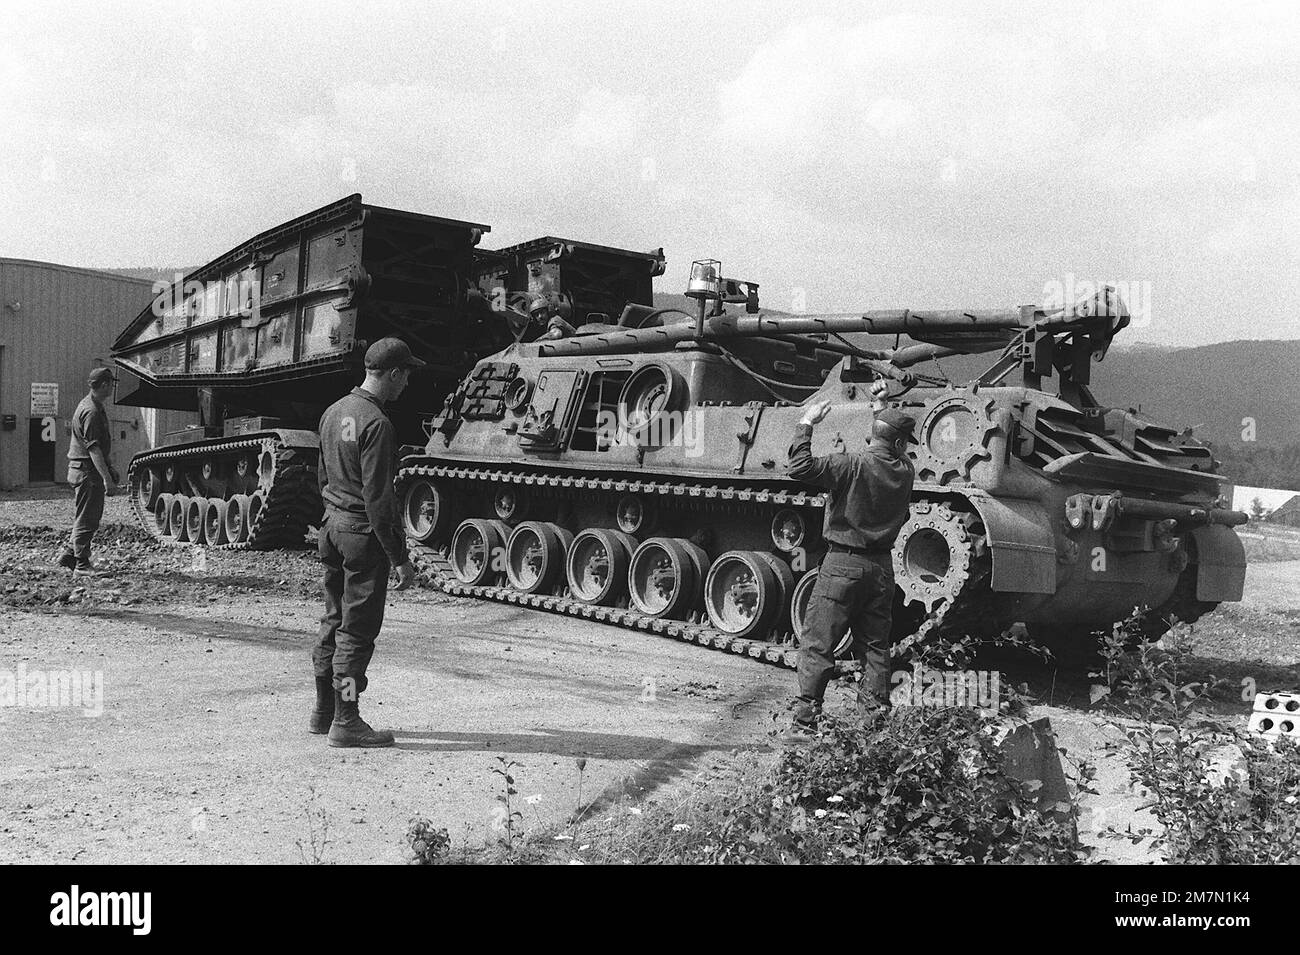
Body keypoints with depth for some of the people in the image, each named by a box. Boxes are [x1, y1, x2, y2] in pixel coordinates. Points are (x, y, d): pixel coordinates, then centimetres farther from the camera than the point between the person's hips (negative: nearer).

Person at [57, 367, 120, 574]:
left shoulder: (95, 406, 14)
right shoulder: (91, 411, -20)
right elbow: (93, 449, -24)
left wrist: (110, 467, 26)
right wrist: (107, 478, -26)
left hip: (88, 470, 10)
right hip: (87, 471, -10)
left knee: (90, 517, 17)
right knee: (86, 519, -3)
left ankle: (68, 555, 24)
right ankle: (82, 564, 4)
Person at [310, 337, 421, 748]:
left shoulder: (334, 412, 8)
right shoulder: (376, 423, -19)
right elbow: (377, 498, -21)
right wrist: (400, 558, -18)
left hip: (332, 526, 9)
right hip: (364, 533, -9)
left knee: (334, 620, 17)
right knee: (357, 629, 0)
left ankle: (324, 711, 27)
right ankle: (345, 722, 7)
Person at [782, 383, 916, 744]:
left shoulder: (855, 466, -14)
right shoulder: (905, 470, 2)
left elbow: (800, 467, -24)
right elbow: (889, 448, 27)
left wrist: (806, 424, -13)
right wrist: (882, 406, 32)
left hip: (843, 565, -5)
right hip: (881, 566, 5)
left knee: (817, 646, -1)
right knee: (875, 647, 13)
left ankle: (804, 724, 0)